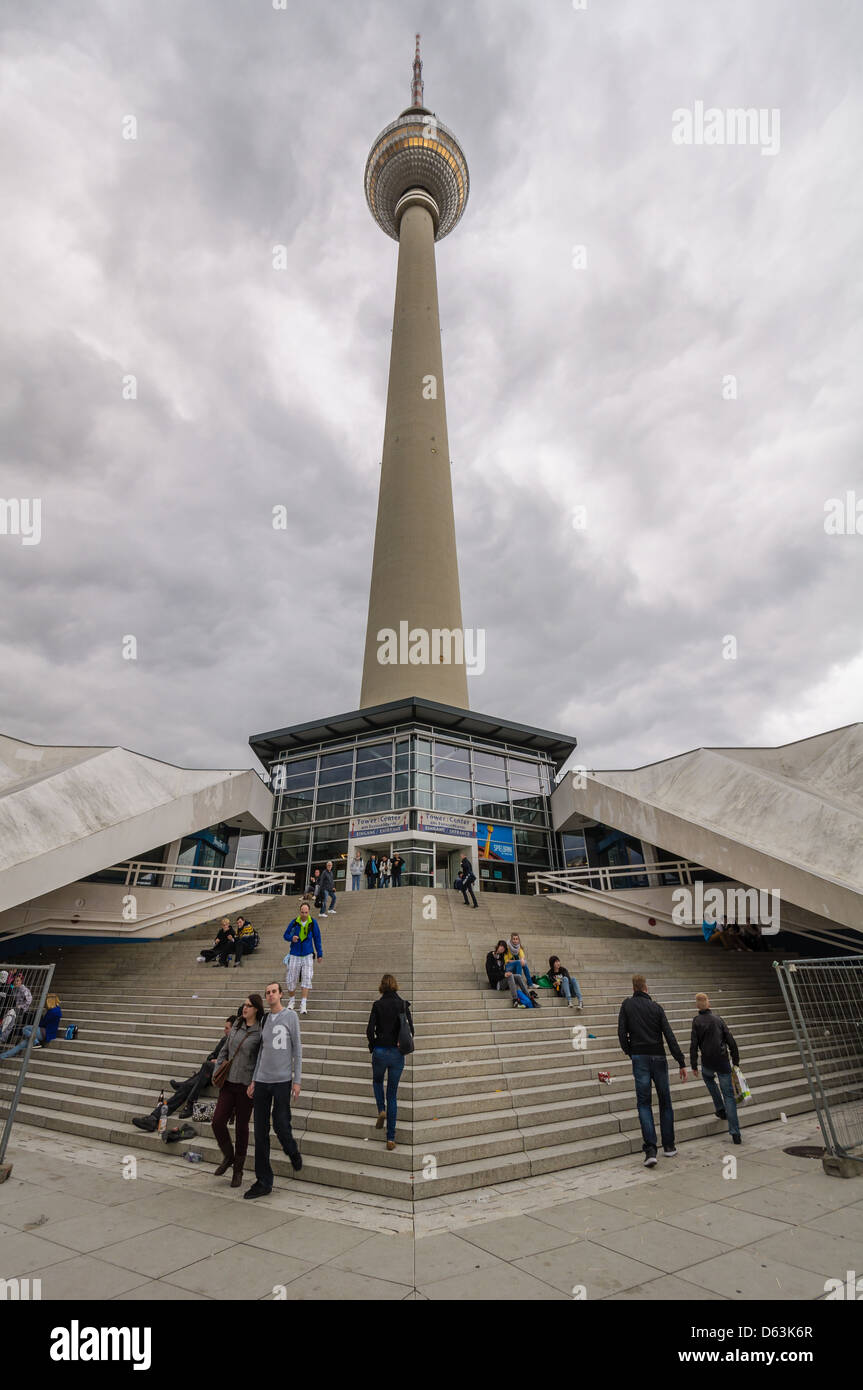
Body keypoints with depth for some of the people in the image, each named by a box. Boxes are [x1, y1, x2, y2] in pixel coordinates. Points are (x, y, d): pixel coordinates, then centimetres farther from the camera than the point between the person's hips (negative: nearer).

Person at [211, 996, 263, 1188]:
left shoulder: (261, 1032, -12)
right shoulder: (236, 1025, 5)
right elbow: (225, 1050, 16)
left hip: (246, 1085, -5)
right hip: (229, 1082, 5)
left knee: (241, 1127, 6)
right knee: (218, 1122, 0)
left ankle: (238, 1170, 25)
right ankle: (228, 1156, 27)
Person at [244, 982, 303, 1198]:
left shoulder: (291, 1017, -3)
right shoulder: (264, 1019, 10)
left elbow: (297, 1050, -2)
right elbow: (261, 1051, 15)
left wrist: (297, 1080, -6)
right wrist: (253, 1080, 11)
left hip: (282, 1081, -4)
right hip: (262, 1081, 4)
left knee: (281, 1126, -3)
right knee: (260, 1133, 5)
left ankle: (293, 1152, 30)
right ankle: (263, 1182, 15)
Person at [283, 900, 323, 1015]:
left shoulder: (313, 922, -6)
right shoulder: (294, 922, -8)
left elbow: (317, 938, 4)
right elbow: (286, 935, 4)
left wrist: (320, 954, 8)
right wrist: (292, 938, -19)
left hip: (307, 955, -1)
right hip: (295, 955, 1)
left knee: (307, 978, -12)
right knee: (291, 979, 5)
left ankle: (303, 1003, -9)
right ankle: (291, 1000, 29)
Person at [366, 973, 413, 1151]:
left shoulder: (377, 1005, -8)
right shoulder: (403, 1004, -2)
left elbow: (370, 1030, -12)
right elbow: (410, 1030, -4)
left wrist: (373, 1045, 5)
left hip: (380, 1051, -1)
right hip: (398, 1054, 1)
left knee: (377, 1081, 29)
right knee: (392, 1095, 13)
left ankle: (381, 1109, 6)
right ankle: (390, 1138, 10)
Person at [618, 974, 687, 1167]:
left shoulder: (627, 1005, 2)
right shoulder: (656, 1007, 3)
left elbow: (622, 1033, -2)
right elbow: (669, 1036, -3)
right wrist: (681, 1063, -2)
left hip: (639, 1057, -1)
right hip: (658, 1057, 1)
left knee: (644, 1103, 1)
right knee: (665, 1102, 14)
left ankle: (650, 1149, -10)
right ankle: (669, 1146, 21)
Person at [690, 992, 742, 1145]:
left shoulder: (697, 1021, -4)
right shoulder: (718, 1018, 3)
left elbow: (694, 1045, -7)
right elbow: (731, 1041, 1)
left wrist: (694, 1066, 0)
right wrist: (736, 1061, 11)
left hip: (708, 1062, -1)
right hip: (723, 1061, 1)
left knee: (708, 1077, 32)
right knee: (729, 1095, 5)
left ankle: (721, 1110, 27)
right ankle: (735, 1134, -2)